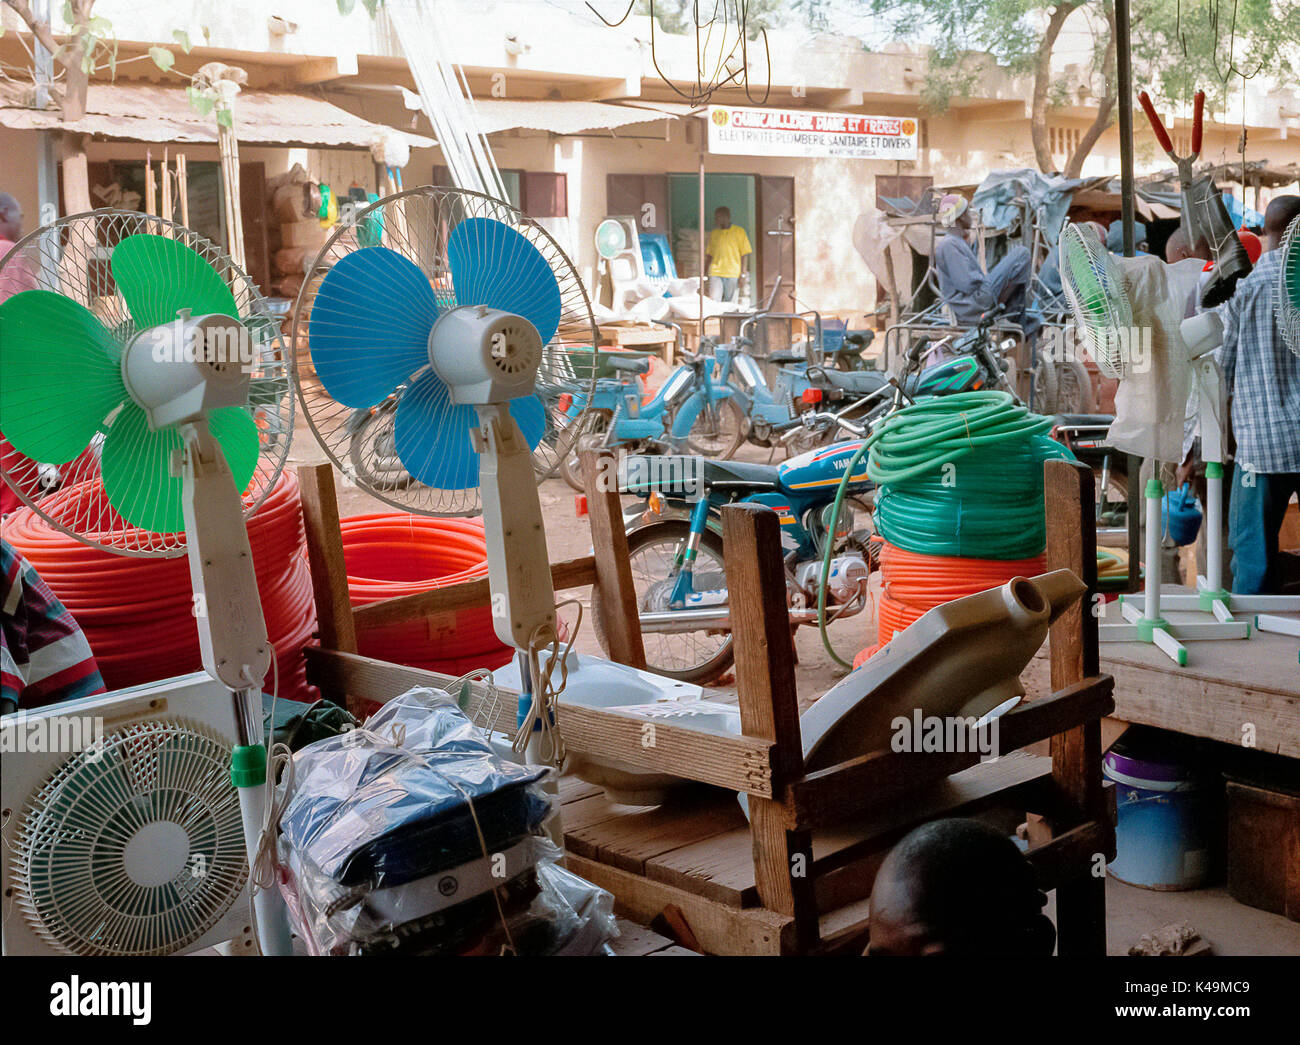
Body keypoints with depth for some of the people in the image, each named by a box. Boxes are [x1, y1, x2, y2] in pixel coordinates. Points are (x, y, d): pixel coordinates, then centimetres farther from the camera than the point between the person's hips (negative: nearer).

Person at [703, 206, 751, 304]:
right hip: (715, 273, 2)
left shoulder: (739, 231, 4)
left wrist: (743, 274, -6)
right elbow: (709, 255, 16)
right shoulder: (713, 233, 13)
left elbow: (745, 254, 1)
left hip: (733, 274, -2)